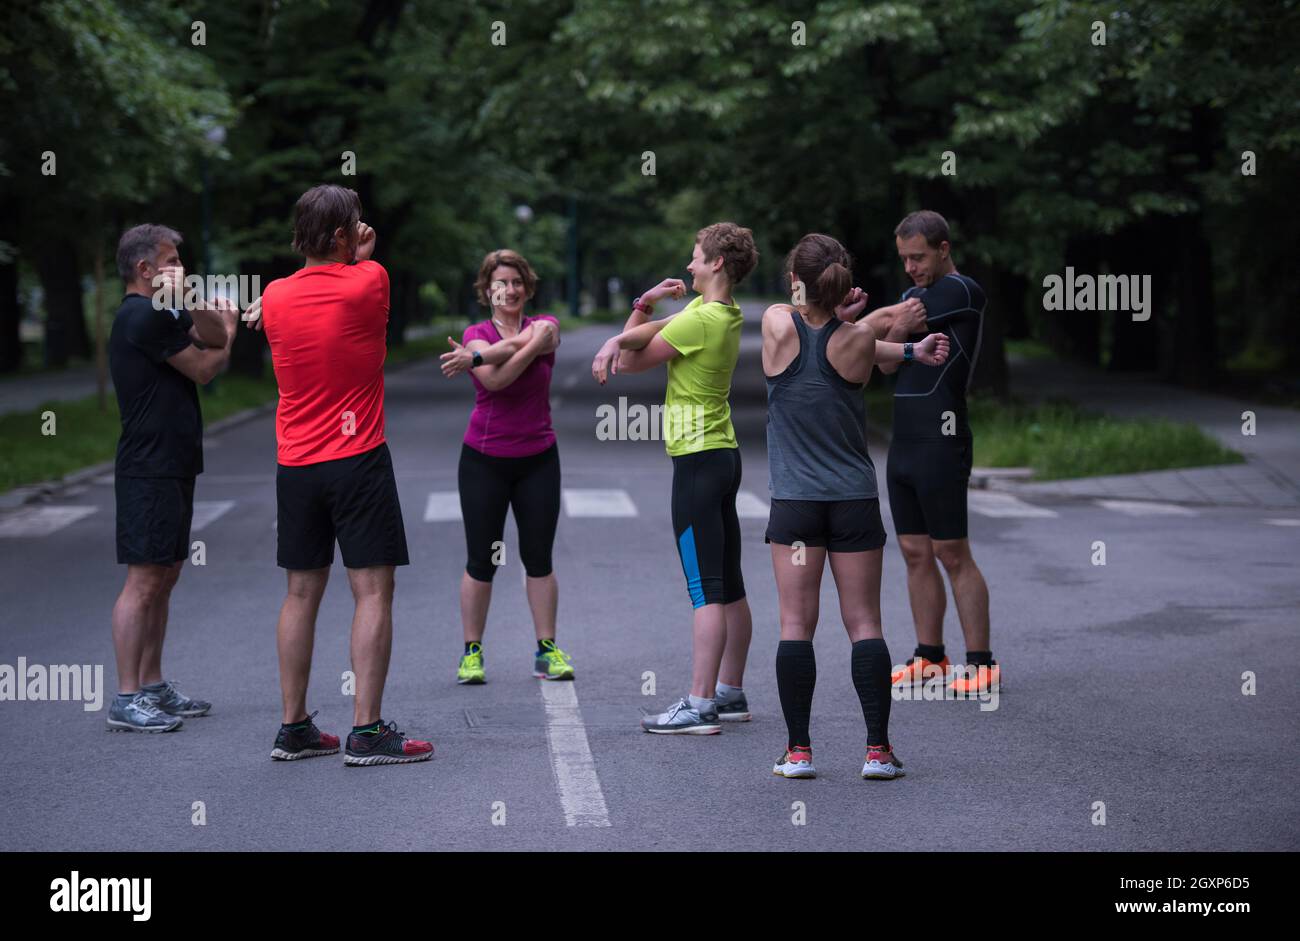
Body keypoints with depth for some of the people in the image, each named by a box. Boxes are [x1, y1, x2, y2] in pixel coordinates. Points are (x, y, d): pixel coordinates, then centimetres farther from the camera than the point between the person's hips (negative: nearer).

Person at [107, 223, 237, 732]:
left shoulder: (156, 314, 18)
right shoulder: (145, 316, -14)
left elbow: (217, 337, 6)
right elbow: (204, 369, -9)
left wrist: (196, 308, -14)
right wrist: (224, 335, 12)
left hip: (172, 467, 11)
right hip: (150, 471, -10)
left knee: (165, 576, 14)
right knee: (144, 580, -10)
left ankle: (153, 686, 20)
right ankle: (126, 699, -9)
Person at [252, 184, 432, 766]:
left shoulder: (275, 298, 4)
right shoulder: (367, 281, -9)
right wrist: (360, 259, 15)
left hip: (295, 467, 5)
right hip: (358, 460, -5)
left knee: (301, 593, 11)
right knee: (372, 591, -2)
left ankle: (293, 728, 14)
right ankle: (366, 733, -5)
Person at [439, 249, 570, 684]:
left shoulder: (545, 324, 4)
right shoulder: (476, 334, -1)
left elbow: (539, 338, -21)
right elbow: (495, 379, -19)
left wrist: (476, 356, -27)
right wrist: (533, 346, -18)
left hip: (538, 458, 2)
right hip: (485, 459, -2)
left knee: (539, 558, 4)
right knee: (481, 560, 1)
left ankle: (547, 650, 11)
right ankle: (471, 652, 8)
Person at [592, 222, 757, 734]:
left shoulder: (700, 319, -16)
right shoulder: (724, 313, 12)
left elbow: (630, 364, -7)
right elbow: (647, 331, 10)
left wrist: (620, 344, 10)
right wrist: (620, 338, -9)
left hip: (698, 460, -10)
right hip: (724, 456, 10)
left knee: (706, 591, -11)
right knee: (730, 588, 12)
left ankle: (700, 706, -12)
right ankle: (730, 693, 19)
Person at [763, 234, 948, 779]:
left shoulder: (777, 325, -6)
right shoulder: (858, 338, -7)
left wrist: (908, 351, 11)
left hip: (795, 501, 0)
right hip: (855, 498, 0)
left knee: (796, 624, 3)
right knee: (864, 622, 5)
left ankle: (798, 749, 3)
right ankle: (878, 749, 2)